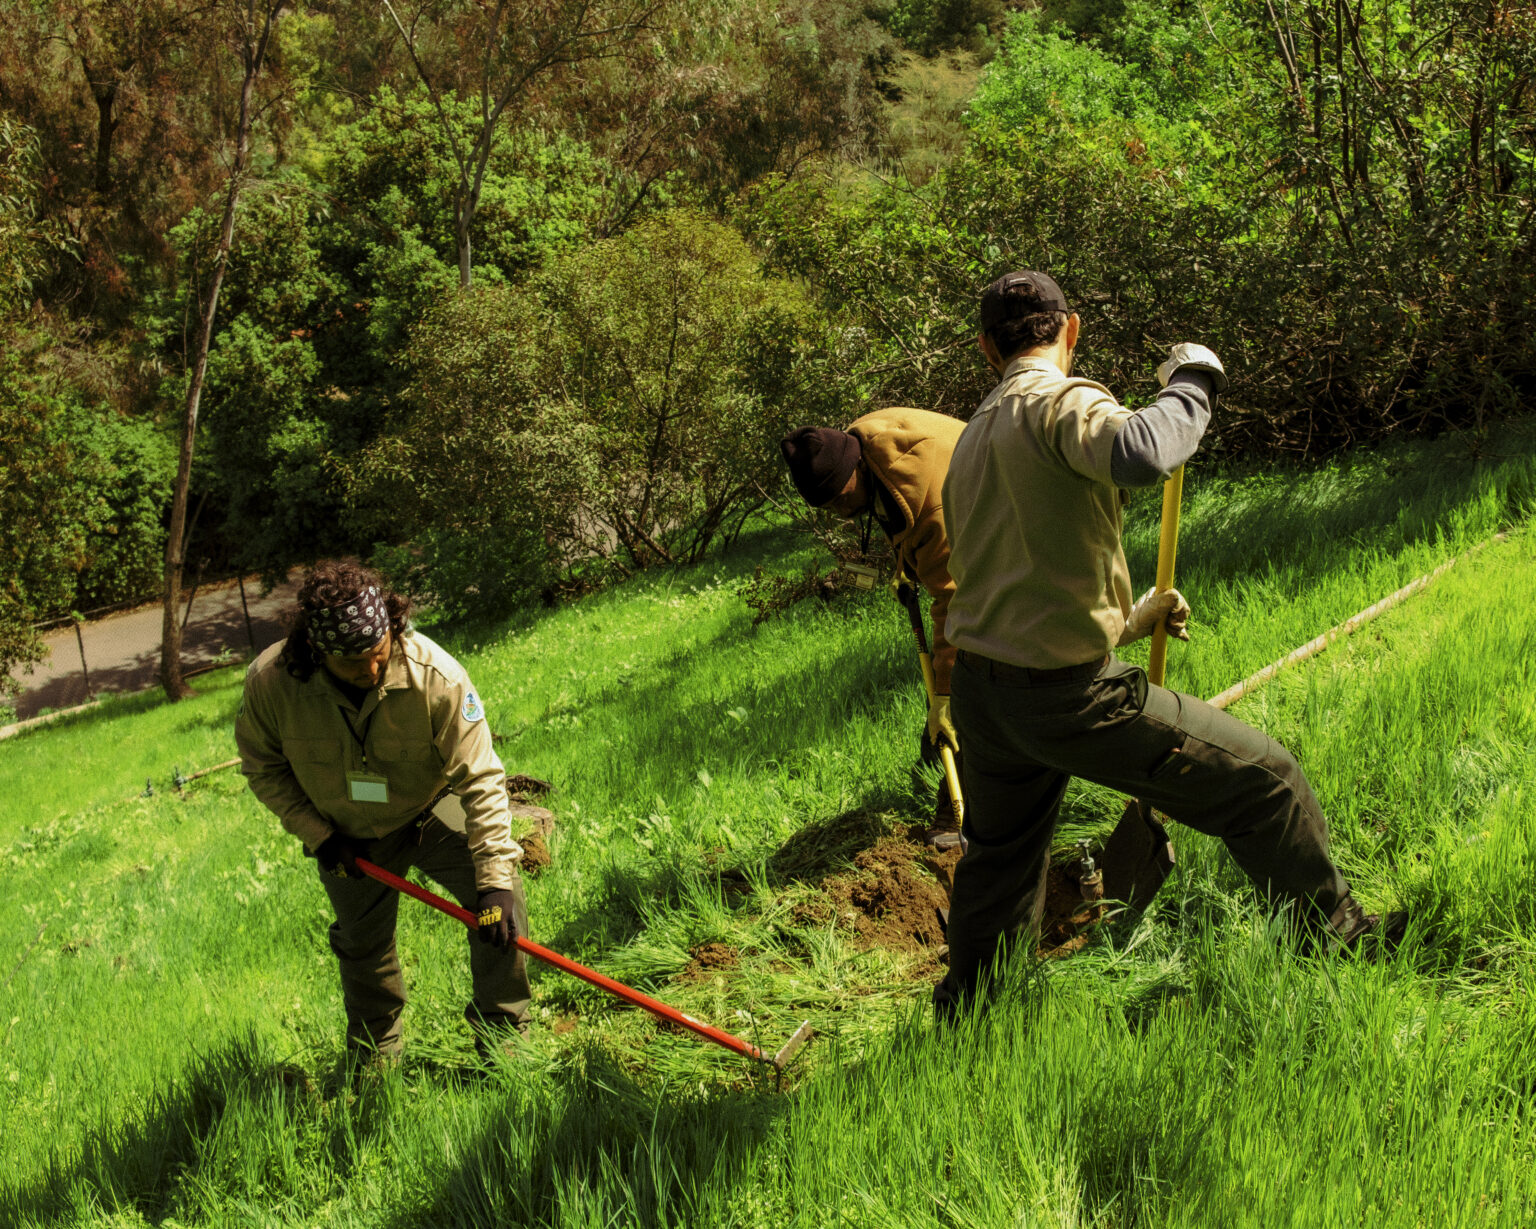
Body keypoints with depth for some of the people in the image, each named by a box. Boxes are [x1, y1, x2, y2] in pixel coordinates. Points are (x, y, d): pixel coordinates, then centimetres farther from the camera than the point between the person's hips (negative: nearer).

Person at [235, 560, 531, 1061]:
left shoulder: (435, 676, -35)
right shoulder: (270, 682, -27)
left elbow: (480, 778, -32)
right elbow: (264, 767, -8)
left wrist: (495, 878, -35)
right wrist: (320, 836, -13)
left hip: (434, 814, -2)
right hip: (349, 836, 2)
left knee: (501, 902, -19)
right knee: (363, 946, 16)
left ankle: (502, 1038, 0)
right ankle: (375, 1061, 41)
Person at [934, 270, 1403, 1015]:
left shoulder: (972, 438, 17)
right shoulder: (1058, 403, -11)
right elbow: (1139, 454, -34)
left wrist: (1125, 619, 27)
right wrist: (1191, 382, -14)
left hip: (979, 692, 8)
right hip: (1067, 694, -8)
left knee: (999, 859, 28)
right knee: (1262, 780, 7)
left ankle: (965, 1017, 42)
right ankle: (1342, 942, 22)